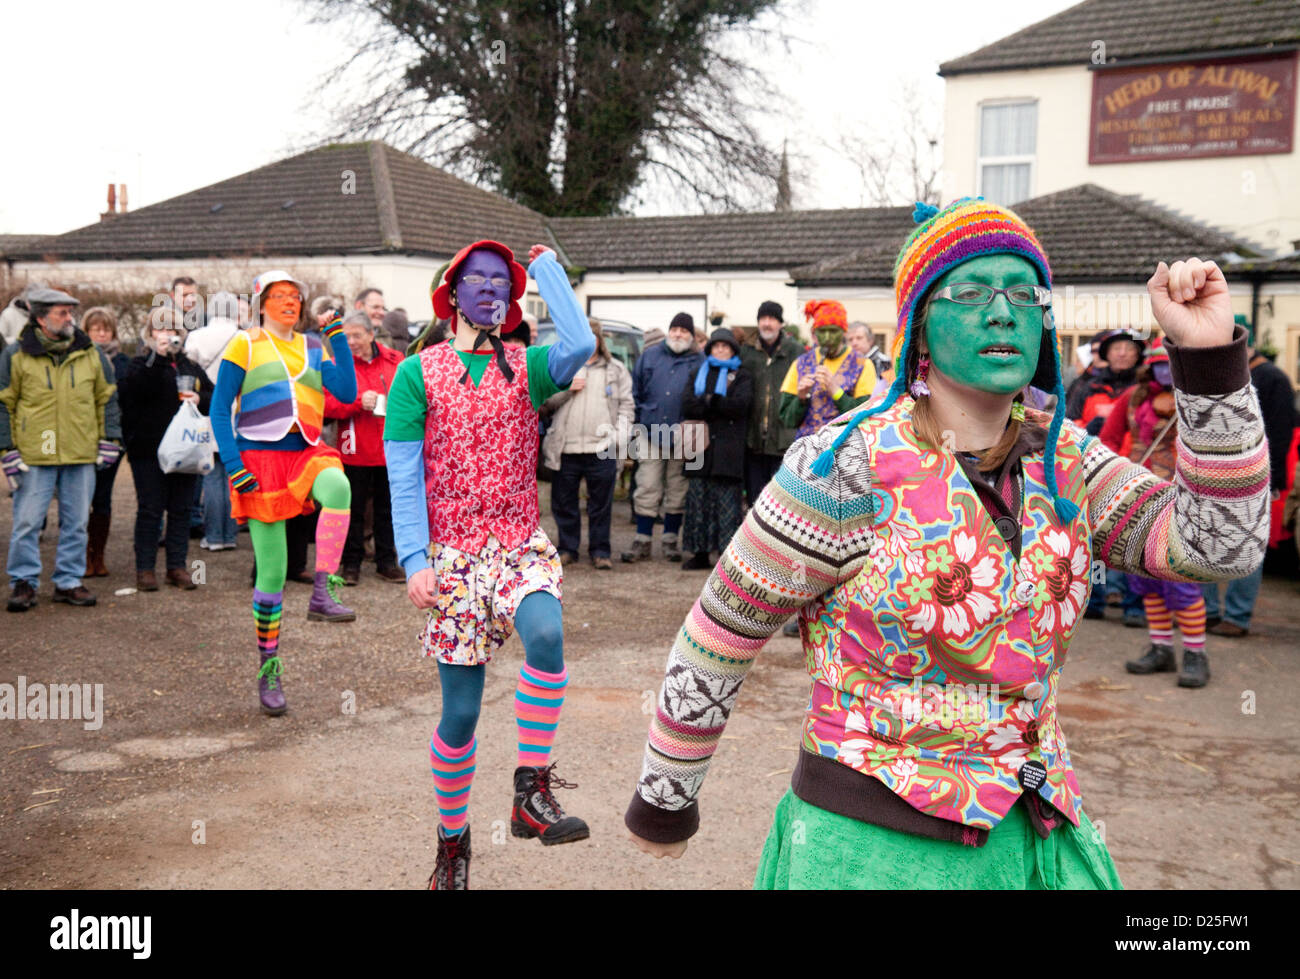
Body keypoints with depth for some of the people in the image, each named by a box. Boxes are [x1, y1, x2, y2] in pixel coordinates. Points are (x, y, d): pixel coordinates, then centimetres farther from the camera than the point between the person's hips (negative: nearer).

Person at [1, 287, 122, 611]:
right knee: (27, 522, 0)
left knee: (76, 523, 8)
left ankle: (69, 581, 19)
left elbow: (107, 398, 15)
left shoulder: (90, 354, 7)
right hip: (33, 456, -3)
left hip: (81, 454, 3)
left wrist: (109, 440, 9)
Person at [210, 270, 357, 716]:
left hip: (306, 452, 3)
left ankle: (323, 593, -32)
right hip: (260, 458, -2)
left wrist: (338, 338, -3)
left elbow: (347, 392, 1)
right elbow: (219, 408, 0)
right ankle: (269, 669, 12)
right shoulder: (245, 344, 4)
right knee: (271, 571, -3)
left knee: (337, 485, -36)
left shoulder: (314, 347, 14)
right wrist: (233, 465, -11)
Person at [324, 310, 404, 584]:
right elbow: (327, 404, -9)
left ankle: (386, 562, 22)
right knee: (354, 509, 6)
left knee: (387, 508, 11)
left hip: (390, 447, 2)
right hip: (356, 450, -2)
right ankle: (351, 564, 17)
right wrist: (359, 402, -19)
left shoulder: (394, 360, 4)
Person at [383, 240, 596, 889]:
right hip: (452, 556, -1)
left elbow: (579, 345, -17)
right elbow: (403, 476, -2)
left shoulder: (527, 367, 7)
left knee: (545, 632, -32)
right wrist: (416, 561, -12)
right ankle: (452, 837, 23)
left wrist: (546, 267, -3)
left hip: (521, 547, 1)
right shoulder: (418, 372, 3)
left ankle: (531, 793, -20)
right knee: (460, 712, 2)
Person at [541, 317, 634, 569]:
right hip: (565, 449, 1)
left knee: (601, 504, 2)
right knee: (564, 503, 6)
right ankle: (567, 548, 18)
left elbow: (626, 405, 11)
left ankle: (600, 551, 12)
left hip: (602, 448, 0)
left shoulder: (616, 369, 13)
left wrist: (619, 433, -2)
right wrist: (566, 390, -7)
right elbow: (544, 401, 7)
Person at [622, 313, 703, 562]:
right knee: (647, 490, 0)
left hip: (681, 437, -1)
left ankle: (671, 541, 20)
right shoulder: (650, 355, 9)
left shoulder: (699, 362, 3)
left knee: (677, 492, 8)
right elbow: (635, 392, 10)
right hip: (650, 434, 1)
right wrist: (637, 423, 3)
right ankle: (642, 543, 7)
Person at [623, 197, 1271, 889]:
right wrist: (663, 801, -4)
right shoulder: (851, 464, -17)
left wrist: (1211, 356, -18)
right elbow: (718, 637, -12)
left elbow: (1220, 542, -9)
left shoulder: (1061, 459, 0)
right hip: (870, 842, -5)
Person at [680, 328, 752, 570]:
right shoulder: (700, 373, 20)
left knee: (728, 503, -6)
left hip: (728, 448, -3)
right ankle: (700, 554, 9)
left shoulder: (742, 376, 11)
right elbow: (687, 406, 5)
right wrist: (719, 406, -9)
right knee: (697, 500, 2)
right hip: (701, 445, 3)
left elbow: (739, 405, -8)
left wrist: (706, 402, -6)